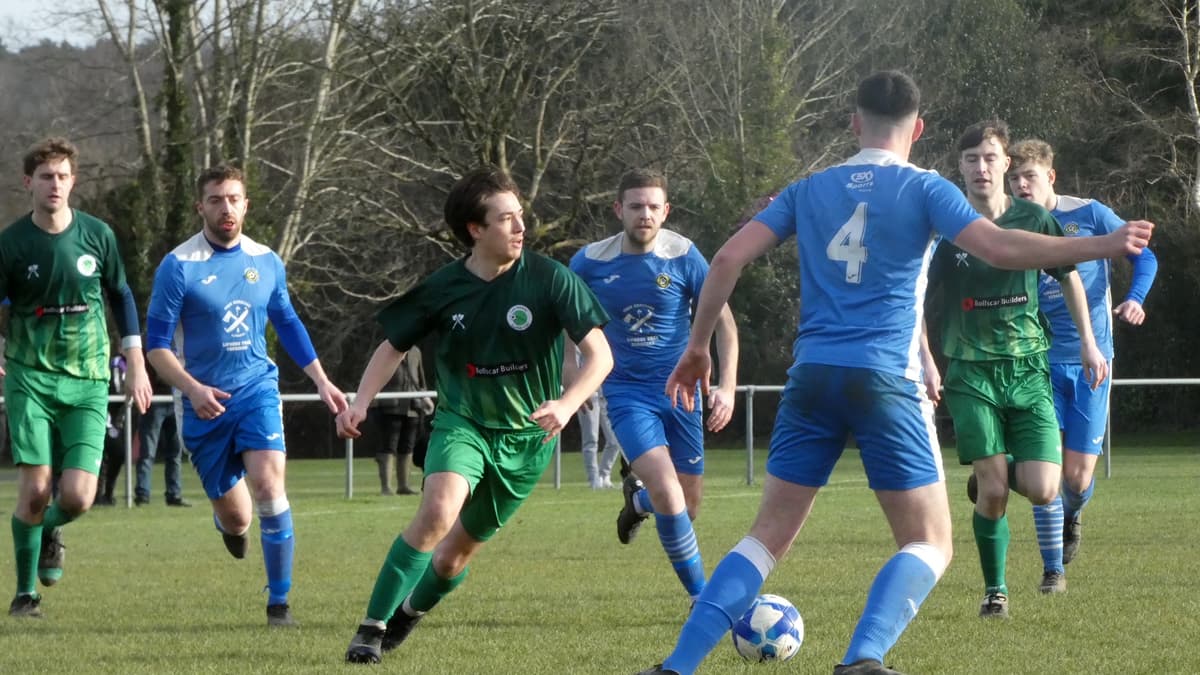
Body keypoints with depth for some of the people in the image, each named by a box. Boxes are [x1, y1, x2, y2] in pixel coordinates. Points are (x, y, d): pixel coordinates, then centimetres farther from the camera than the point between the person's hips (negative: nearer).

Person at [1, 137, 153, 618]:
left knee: (77, 497, -10)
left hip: (88, 383, 1)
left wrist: (136, 366, 12)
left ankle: (50, 531, 26)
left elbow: (121, 297, 14)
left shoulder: (97, 235, 1)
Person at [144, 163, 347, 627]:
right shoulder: (178, 267, -8)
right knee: (235, 517, 3)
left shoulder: (266, 262, 4)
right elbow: (156, 345, -7)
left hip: (257, 388, 2)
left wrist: (321, 381, 18)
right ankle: (229, 522, 45)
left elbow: (288, 324, 20)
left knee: (268, 483, -22)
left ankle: (279, 602, -11)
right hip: (206, 402, -2)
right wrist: (192, 389, -21)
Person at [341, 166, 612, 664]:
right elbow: (394, 346, 7)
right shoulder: (443, 289, -8)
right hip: (462, 422, 0)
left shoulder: (551, 280, -14)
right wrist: (361, 403, -8)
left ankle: (409, 613, 40)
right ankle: (372, 627, -21)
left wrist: (567, 404, -32)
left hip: (526, 435, 1)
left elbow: (599, 354, -14)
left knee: (460, 549, 9)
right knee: (438, 511, -29)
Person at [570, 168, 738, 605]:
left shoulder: (683, 256, -8)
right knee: (667, 492, -21)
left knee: (689, 503, 7)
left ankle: (637, 499, 45)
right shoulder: (590, 263, -7)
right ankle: (701, 597, -6)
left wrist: (727, 387, -10)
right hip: (627, 390, -2)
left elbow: (722, 319, -1)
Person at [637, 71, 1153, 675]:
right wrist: (1105, 245, -8)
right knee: (930, 544, 3)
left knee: (768, 536, 11)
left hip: (812, 377, 4)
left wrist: (697, 347, 17)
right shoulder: (922, 189, 1)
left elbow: (728, 259, 7)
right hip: (886, 382, -4)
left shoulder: (808, 191, 13)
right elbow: (999, 248, -12)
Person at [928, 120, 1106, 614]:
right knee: (992, 493, -11)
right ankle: (994, 589, 8)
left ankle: (994, 474, 25)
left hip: (1028, 368, 2)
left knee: (1042, 491, -10)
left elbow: (1069, 277, 16)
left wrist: (1088, 342, 15)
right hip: (970, 373, -2)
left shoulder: (1033, 219, 2)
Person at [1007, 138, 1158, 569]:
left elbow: (1144, 257, 3)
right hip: (1040, 363, 0)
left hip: (1090, 360, 0)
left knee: (1079, 478, -1)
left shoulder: (1088, 215, -3)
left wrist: (1135, 299, -15)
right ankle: (1053, 570, 4)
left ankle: (1070, 516, 34)